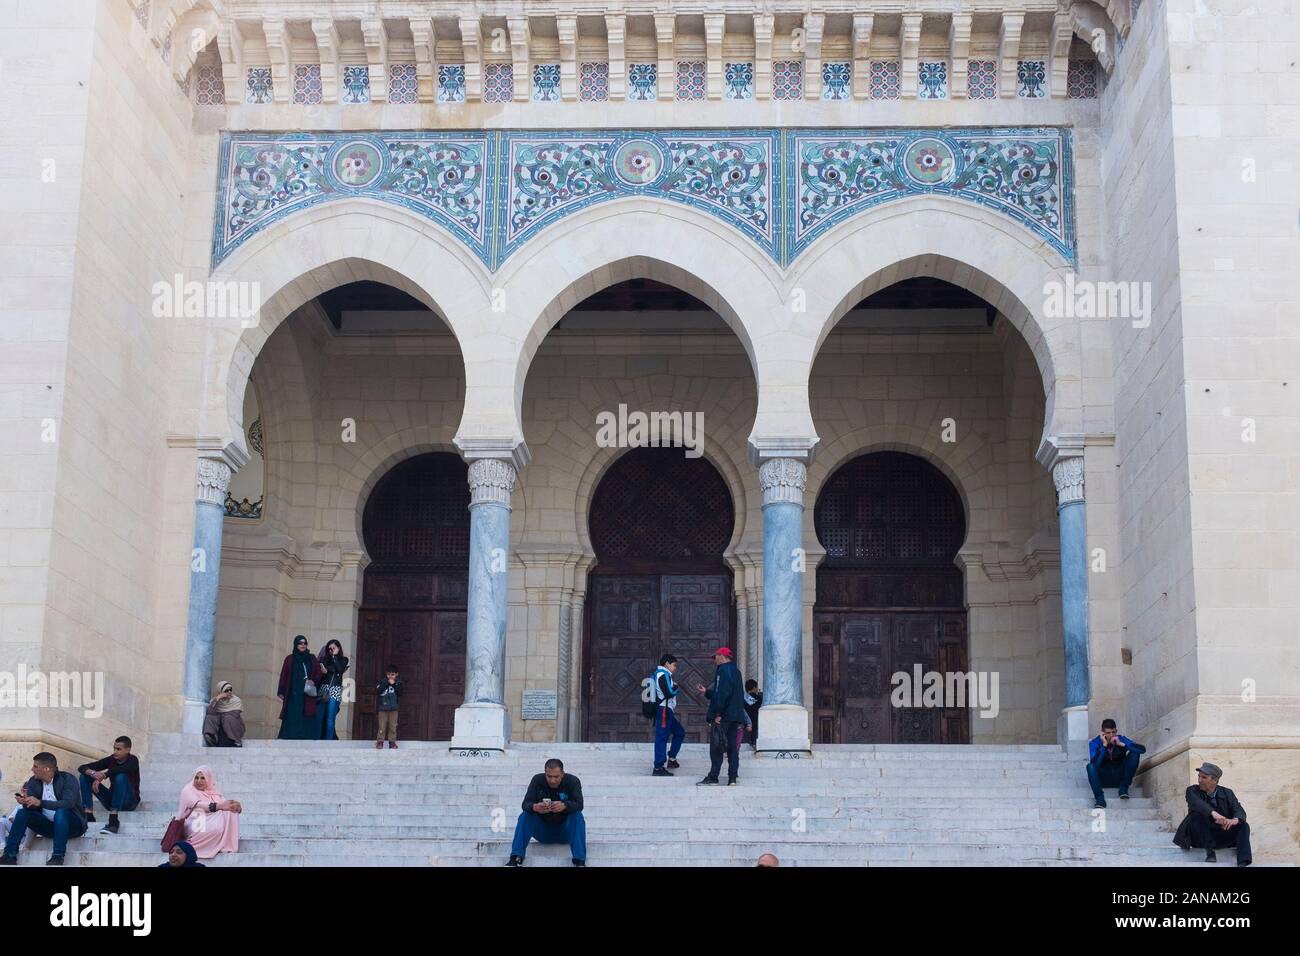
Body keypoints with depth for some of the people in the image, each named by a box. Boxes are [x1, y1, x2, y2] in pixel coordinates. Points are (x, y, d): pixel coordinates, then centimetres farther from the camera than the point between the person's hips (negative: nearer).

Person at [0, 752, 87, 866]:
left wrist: (40, 802, -39)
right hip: (48, 825, 6)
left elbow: (68, 803, -29)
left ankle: (58, 856, -36)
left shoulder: (68, 779, -15)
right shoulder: (34, 781, 3)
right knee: (22, 813, -13)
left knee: (61, 812, -36)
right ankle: (10, 855, -16)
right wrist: (25, 801, -28)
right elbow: (31, 806, -3)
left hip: (71, 825, -6)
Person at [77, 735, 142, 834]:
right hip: (111, 800, 5)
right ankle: (88, 815, -19)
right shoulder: (111, 759, -1)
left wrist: (102, 776, -35)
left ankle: (113, 822, -41)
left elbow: (122, 769, -39)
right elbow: (82, 768, -6)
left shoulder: (133, 760, -12)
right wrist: (92, 773, -29)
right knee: (85, 776, -6)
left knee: (121, 777, -35)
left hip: (129, 801, -5)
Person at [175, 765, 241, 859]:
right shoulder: (188, 790, -3)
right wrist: (219, 806, -36)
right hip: (195, 825, -6)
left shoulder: (214, 792, 15)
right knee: (218, 827, -36)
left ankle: (228, 847, -23)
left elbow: (226, 805, 0)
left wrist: (236, 806, -25)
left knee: (231, 810, -20)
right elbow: (198, 805, -21)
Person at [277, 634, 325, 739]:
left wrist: (313, 681, -14)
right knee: (292, 719, -8)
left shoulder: (312, 659, 14)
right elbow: (283, 676, 4)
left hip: (308, 694, 1)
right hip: (293, 694, -1)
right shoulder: (290, 659, 9)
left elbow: (319, 674, 8)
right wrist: (281, 692, -5)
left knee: (307, 721, -7)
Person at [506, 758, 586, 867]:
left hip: (565, 832, -1)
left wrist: (564, 806, -48)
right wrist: (534, 807, -42)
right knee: (525, 816, -23)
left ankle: (579, 861, -36)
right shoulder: (538, 780, -8)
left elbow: (579, 805, -26)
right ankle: (516, 858, -31)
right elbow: (526, 804, -18)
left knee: (577, 816, -29)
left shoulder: (573, 781, -12)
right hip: (542, 832, 1)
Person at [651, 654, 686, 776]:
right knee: (662, 737, -11)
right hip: (664, 710, -11)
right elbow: (669, 692, -19)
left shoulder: (659, 673, 20)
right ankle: (658, 767, -13)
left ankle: (671, 758, 21)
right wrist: (675, 687, 1)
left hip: (667, 711, 11)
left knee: (680, 732, 19)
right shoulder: (663, 674, -11)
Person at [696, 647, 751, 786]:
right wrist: (707, 692, 30)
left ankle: (713, 778, -6)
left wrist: (717, 713, -21)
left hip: (724, 716, -9)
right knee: (732, 748, 6)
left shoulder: (723, 670, -10)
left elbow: (722, 693, -20)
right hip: (736, 716, 9)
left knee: (716, 748, -5)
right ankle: (732, 778, 4)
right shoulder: (735, 670, 19)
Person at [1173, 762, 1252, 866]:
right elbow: (1196, 803, -27)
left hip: (1222, 836, 2)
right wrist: (1213, 813, -47)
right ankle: (1209, 852, -29)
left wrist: (1235, 820, -36)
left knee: (1244, 826, -19)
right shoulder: (1192, 791, -4)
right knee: (1197, 814, -28)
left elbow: (1240, 811, -11)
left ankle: (1242, 863, -33)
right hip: (1200, 837, -2)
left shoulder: (1227, 793, 4)